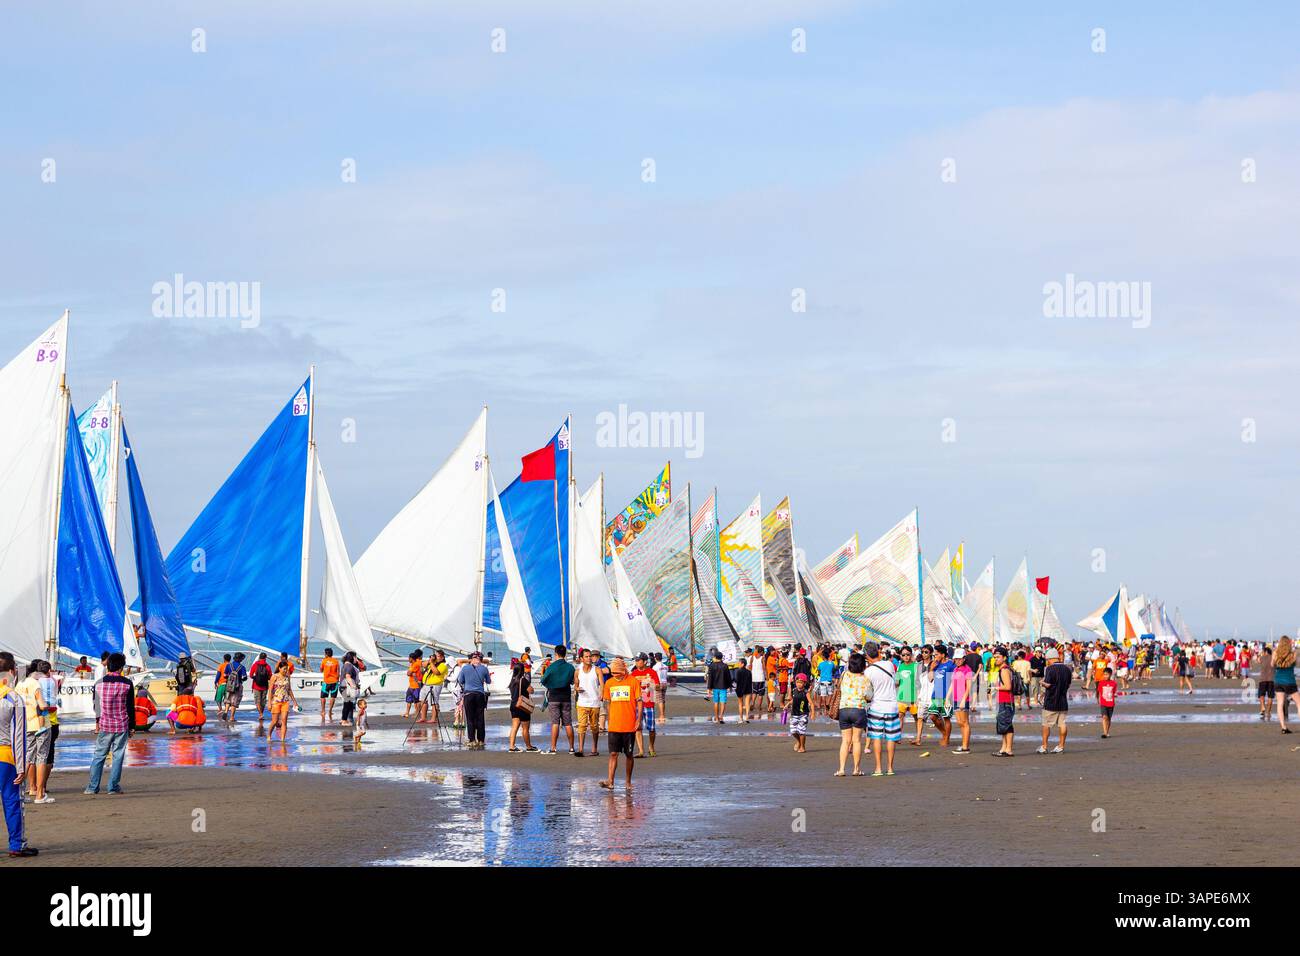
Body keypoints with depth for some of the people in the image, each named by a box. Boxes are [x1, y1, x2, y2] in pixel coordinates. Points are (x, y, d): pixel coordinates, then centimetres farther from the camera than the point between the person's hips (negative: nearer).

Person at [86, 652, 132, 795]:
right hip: (122, 725, -2)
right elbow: (130, 707, -2)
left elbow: (96, 705, 9)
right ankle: (114, 786, 4)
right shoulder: (126, 684, -7)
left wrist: (97, 723, 21)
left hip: (104, 725, 2)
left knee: (99, 755, 8)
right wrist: (131, 726, 7)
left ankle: (93, 787, 4)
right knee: (118, 756, 5)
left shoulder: (99, 683, 0)